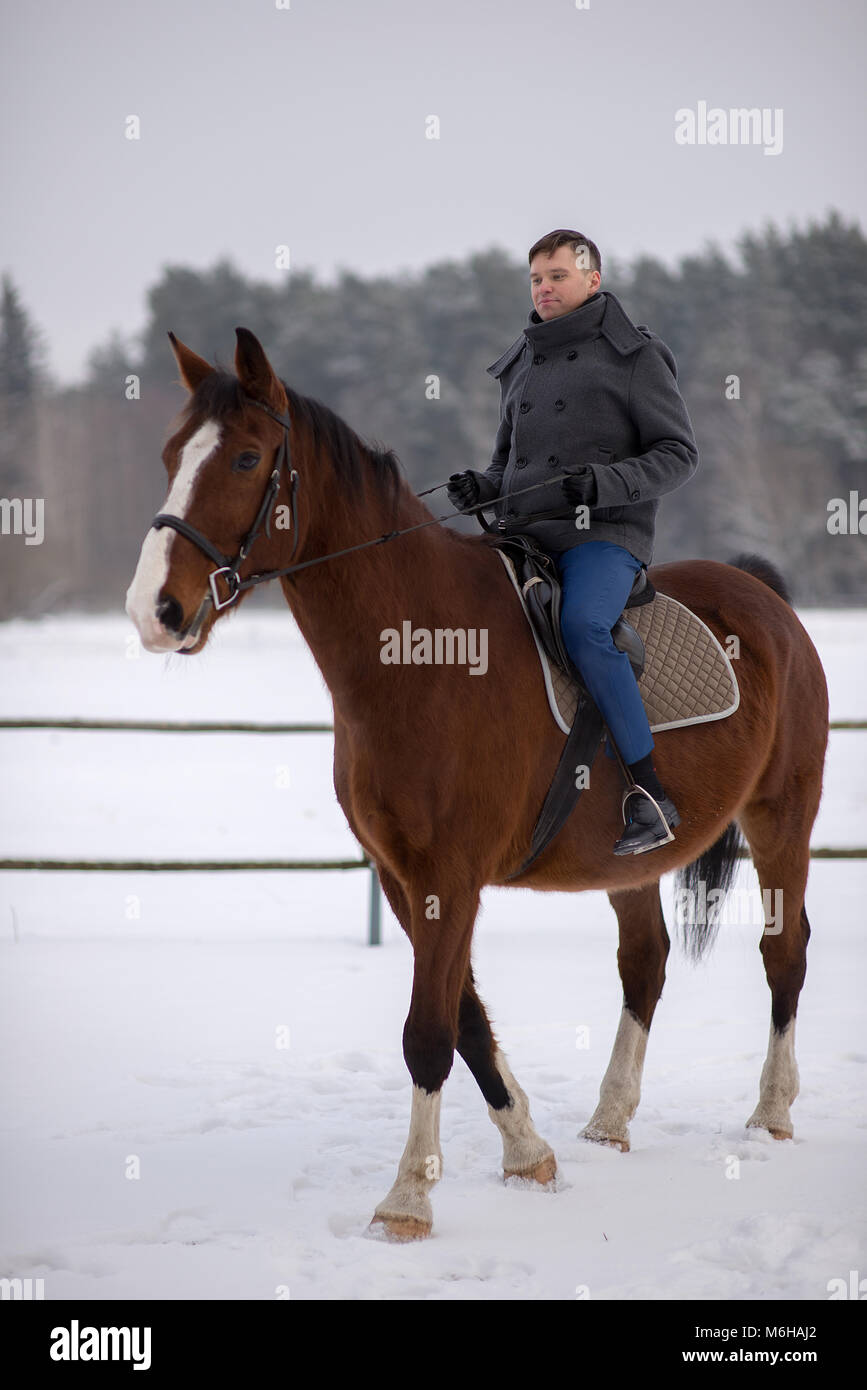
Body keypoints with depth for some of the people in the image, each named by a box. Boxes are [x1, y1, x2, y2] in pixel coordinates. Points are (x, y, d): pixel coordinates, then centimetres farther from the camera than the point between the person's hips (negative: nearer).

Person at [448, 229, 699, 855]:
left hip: (605, 531, -6)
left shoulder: (634, 355, 2)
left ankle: (652, 798, -28)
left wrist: (607, 483, -18)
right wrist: (483, 487, 7)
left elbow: (678, 453, -1)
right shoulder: (522, 364, 21)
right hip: (522, 533, 7)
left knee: (582, 627, -33)